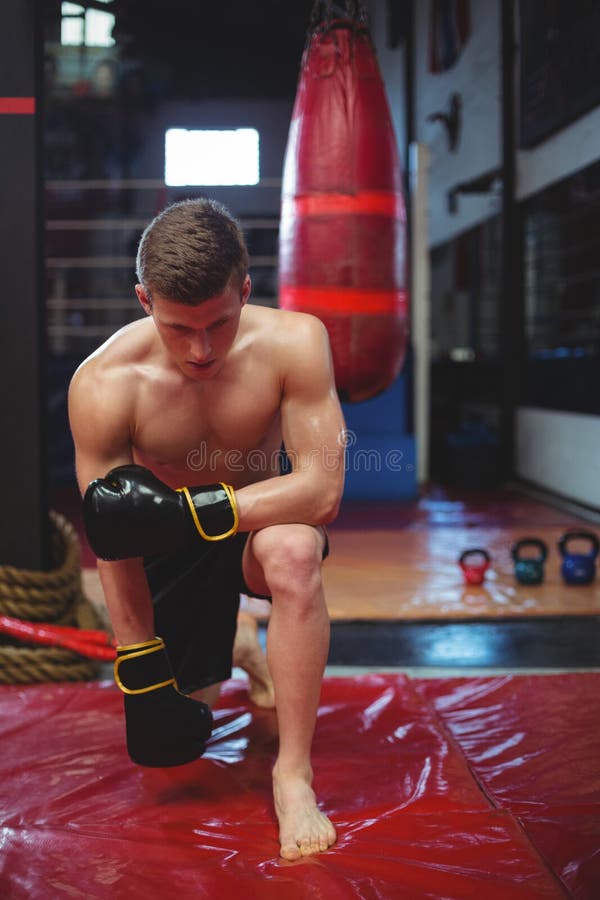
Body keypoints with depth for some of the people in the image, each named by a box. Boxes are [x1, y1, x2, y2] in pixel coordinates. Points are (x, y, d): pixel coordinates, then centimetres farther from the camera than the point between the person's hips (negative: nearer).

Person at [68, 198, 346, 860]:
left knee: (293, 552, -38)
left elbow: (322, 490, -29)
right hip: (172, 545, 1)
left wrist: (188, 508, -39)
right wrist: (142, 676, -15)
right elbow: (113, 544, -18)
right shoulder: (103, 385, -26)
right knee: (168, 738, 4)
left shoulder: (292, 342, -27)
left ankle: (293, 773, -22)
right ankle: (210, 658, 40)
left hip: (261, 516, -1)